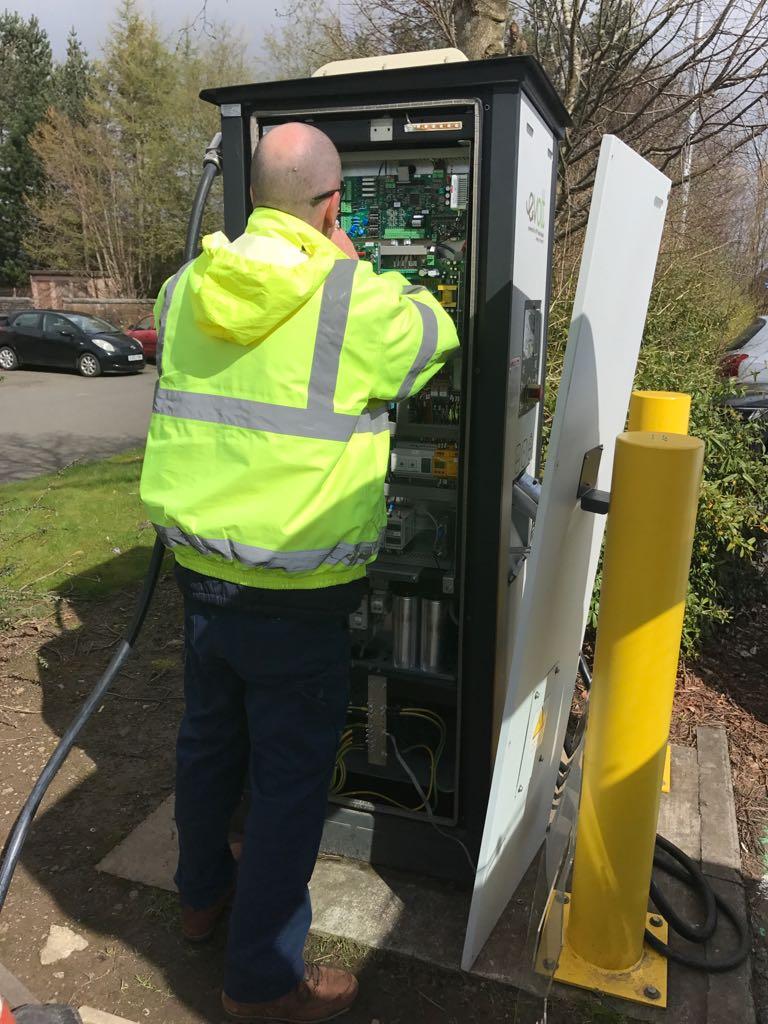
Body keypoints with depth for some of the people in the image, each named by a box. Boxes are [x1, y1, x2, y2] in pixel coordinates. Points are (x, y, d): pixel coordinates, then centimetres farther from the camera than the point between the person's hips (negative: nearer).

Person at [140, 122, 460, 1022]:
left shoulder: (186, 289, 2)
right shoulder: (362, 303, -15)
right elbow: (436, 335, 4)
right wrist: (348, 265, 11)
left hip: (199, 569, 7)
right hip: (295, 594, -6)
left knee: (209, 736, 24)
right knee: (291, 773, 10)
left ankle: (202, 894, 49)